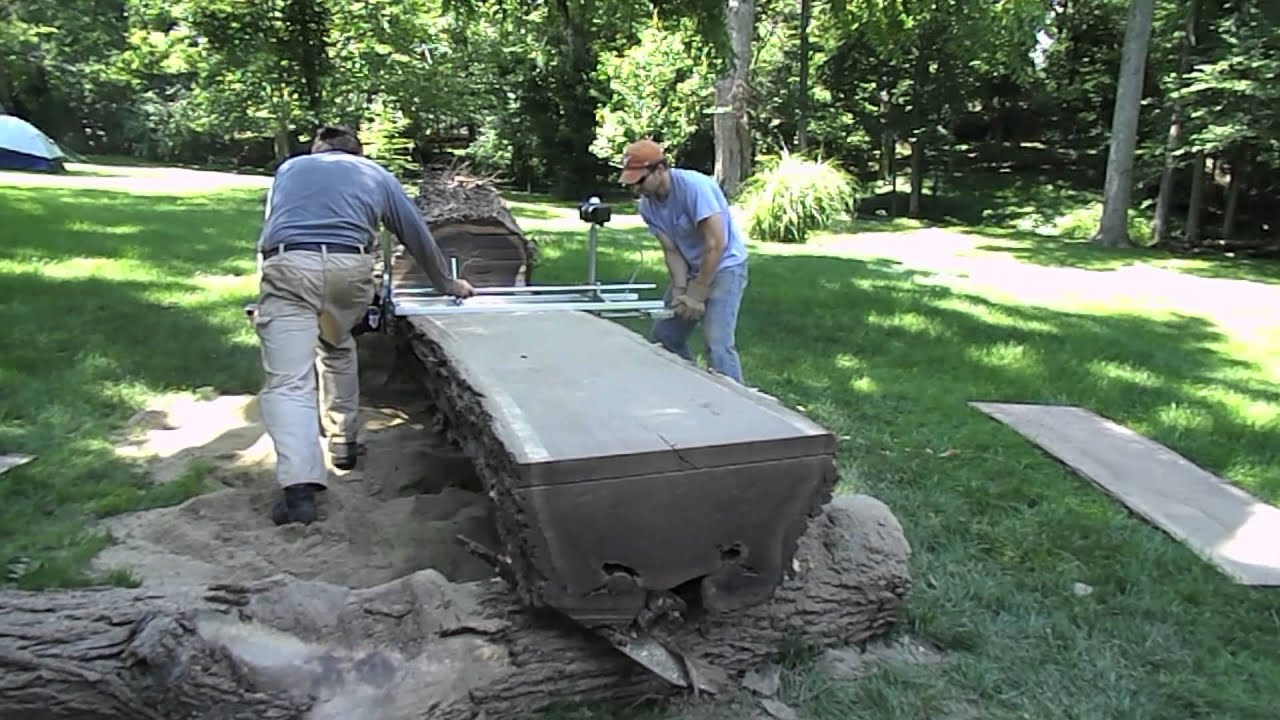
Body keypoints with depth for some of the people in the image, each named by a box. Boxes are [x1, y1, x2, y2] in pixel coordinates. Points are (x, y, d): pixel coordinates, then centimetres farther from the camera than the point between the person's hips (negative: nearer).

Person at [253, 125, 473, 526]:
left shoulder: (288, 168, 33)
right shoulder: (376, 174, 29)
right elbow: (418, 236, 34)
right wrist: (447, 285, 47)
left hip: (287, 266, -1)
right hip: (350, 267, 1)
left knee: (288, 383, -5)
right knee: (338, 350, 29)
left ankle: (299, 488, -20)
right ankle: (343, 445, 35)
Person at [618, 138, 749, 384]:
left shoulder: (693, 186, -26)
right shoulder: (647, 205, -5)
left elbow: (716, 244, -26)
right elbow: (672, 250, -4)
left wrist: (697, 295, -22)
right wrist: (680, 289, -19)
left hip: (725, 265, -7)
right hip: (692, 268, 7)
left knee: (717, 344, -19)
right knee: (664, 335, 8)